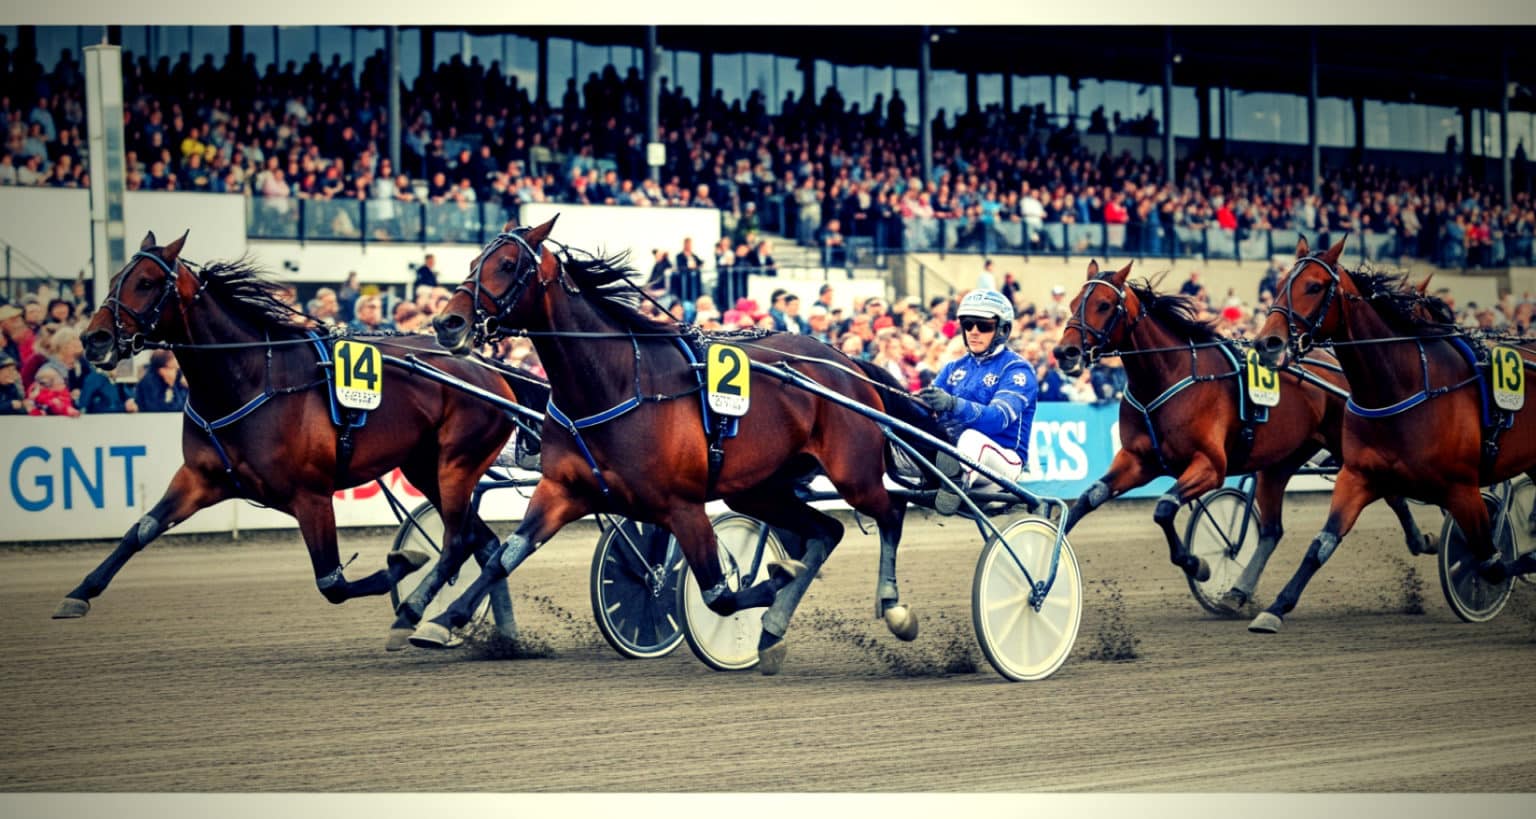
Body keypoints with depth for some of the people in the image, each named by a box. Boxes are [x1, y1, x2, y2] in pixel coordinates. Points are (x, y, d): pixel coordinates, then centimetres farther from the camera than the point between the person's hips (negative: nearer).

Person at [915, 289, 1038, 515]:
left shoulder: (1016, 369, -3)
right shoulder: (954, 368, 17)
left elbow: (1000, 416, -22)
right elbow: (928, 403, 2)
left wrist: (953, 405, -40)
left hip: (1004, 461, -6)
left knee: (971, 437, -39)